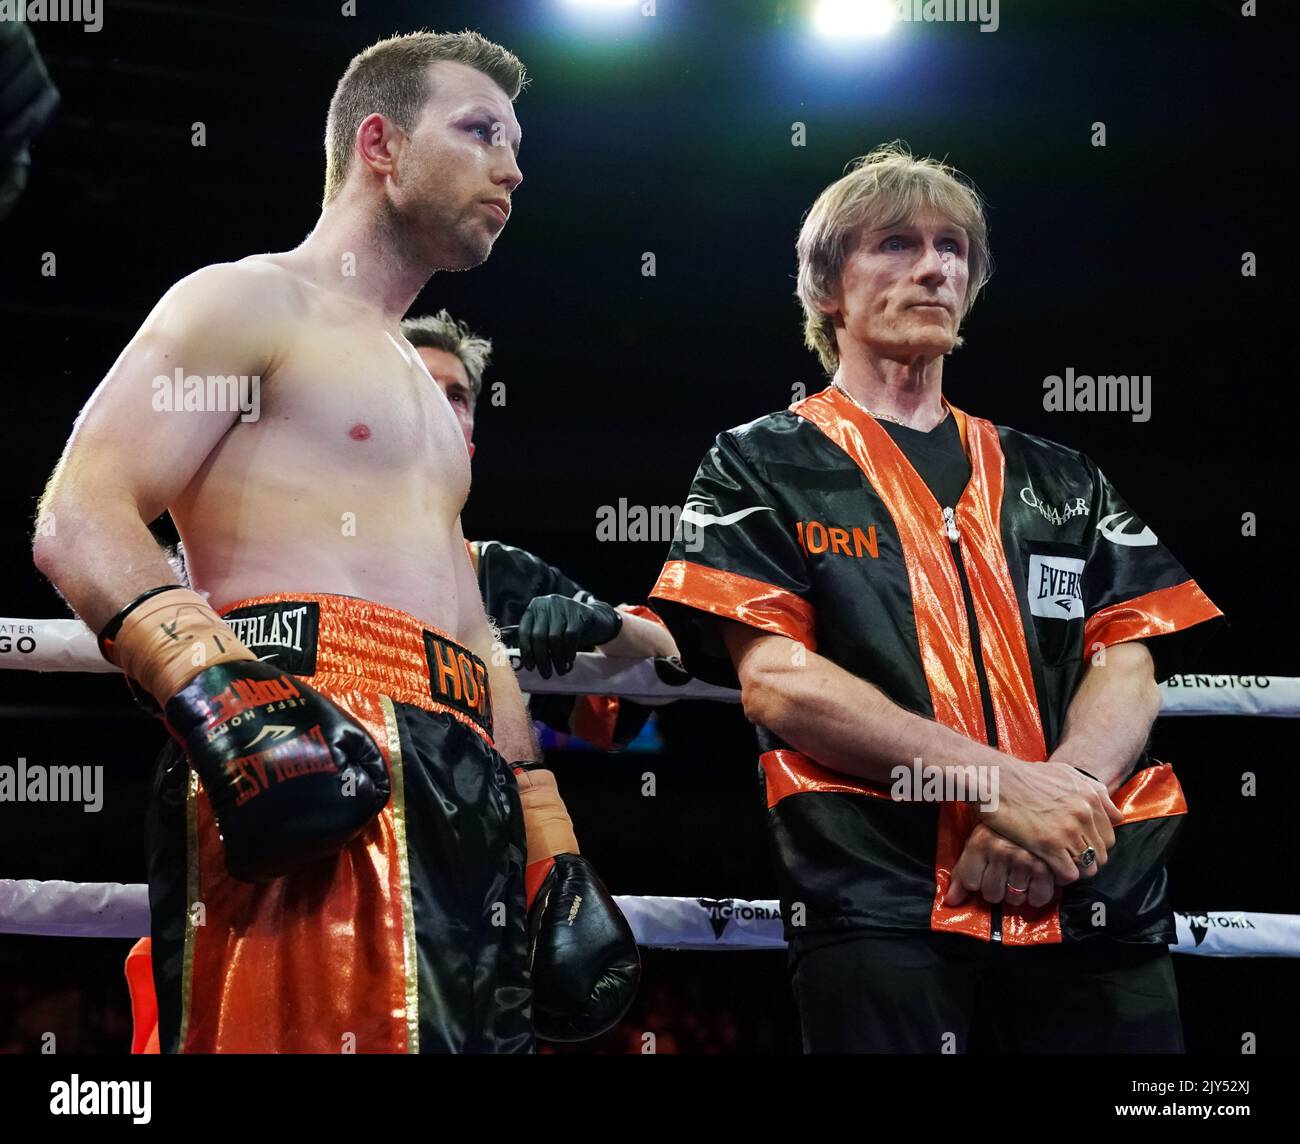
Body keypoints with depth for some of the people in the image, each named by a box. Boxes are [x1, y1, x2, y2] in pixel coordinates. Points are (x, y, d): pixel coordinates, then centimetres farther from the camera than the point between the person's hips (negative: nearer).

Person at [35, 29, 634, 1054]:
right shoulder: (248, 300, 6)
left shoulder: (426, 397, 32)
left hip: (465, 794, 8)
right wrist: (220, 691, -24)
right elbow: (81, 518, -8)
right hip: (299, 757, -8)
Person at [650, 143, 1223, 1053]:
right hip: (877, 903, -3)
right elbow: (776, 681, -5)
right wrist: (1004, 782, -15)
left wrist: (1058, 798, -14)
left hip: (1098, 900, 4)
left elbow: (1130, 665, 8)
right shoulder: (764, 467, 9)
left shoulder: (1059, 481, 20)